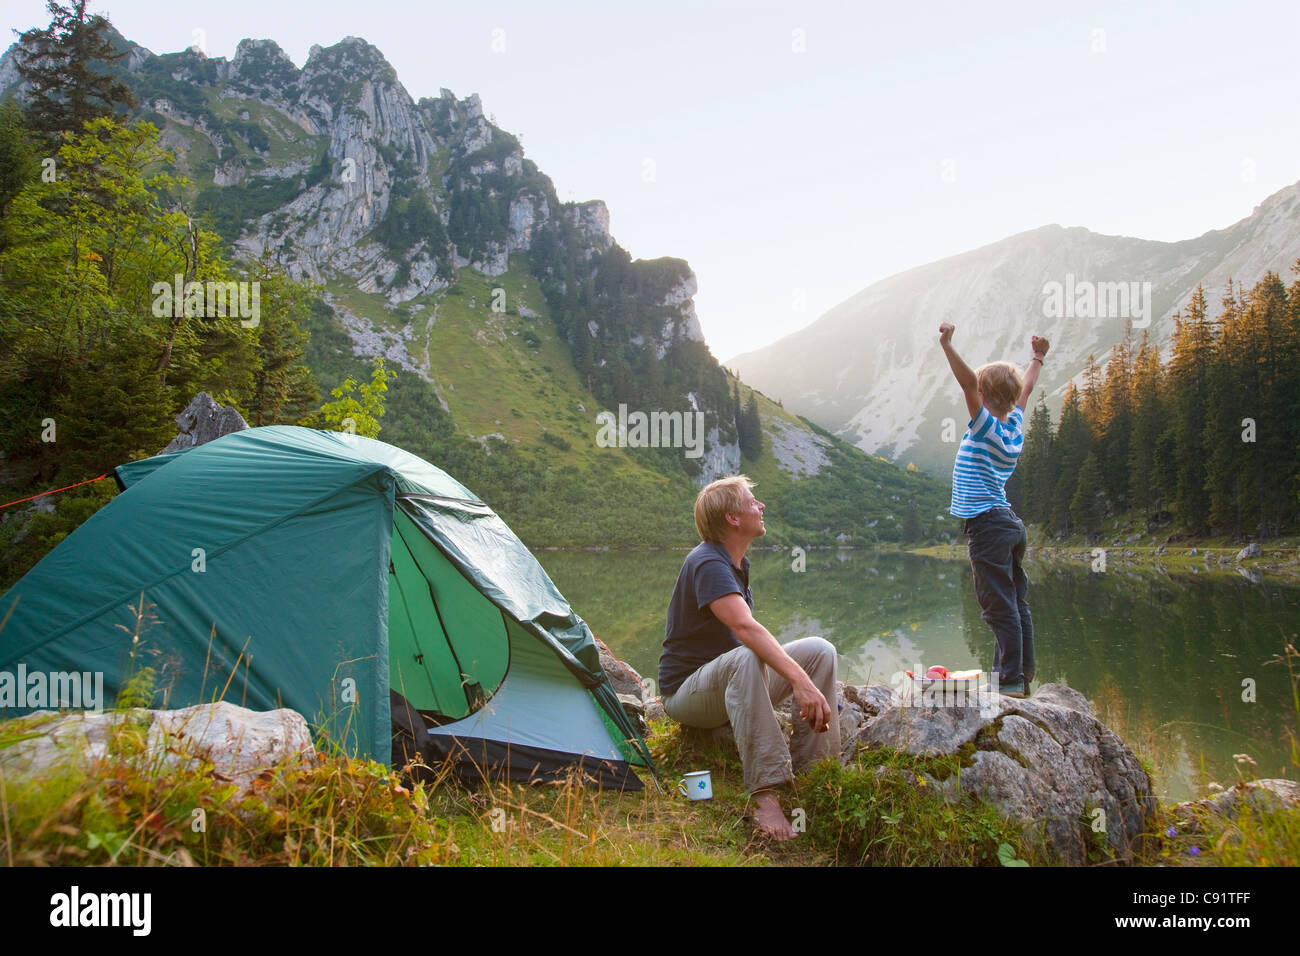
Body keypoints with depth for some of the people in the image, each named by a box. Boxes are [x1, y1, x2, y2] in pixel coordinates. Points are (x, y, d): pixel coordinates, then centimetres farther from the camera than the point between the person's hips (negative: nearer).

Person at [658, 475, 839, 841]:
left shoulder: (736, 563, 9)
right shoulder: (707, 564, -22)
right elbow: (745, 628, -39)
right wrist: (799, 680, -47)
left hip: (731, 682, 9)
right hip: (686, 692, -9)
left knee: (819, 650, -8)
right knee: (745, 659, -41)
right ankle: (765, 793, -42)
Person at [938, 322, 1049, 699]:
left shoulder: (987, 426, -10)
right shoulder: (1014, 426, 11)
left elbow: (968, 383, -23)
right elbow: (1026, 389, 28)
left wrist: (947, 345, -28)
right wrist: (1037, 358, 43)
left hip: (988, 525, -9)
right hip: (1011, 524, 9)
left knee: (1000, 606, -8)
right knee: (1016, 604, 10)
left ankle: (1010, 681, -6)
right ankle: (1022, 678, 15)